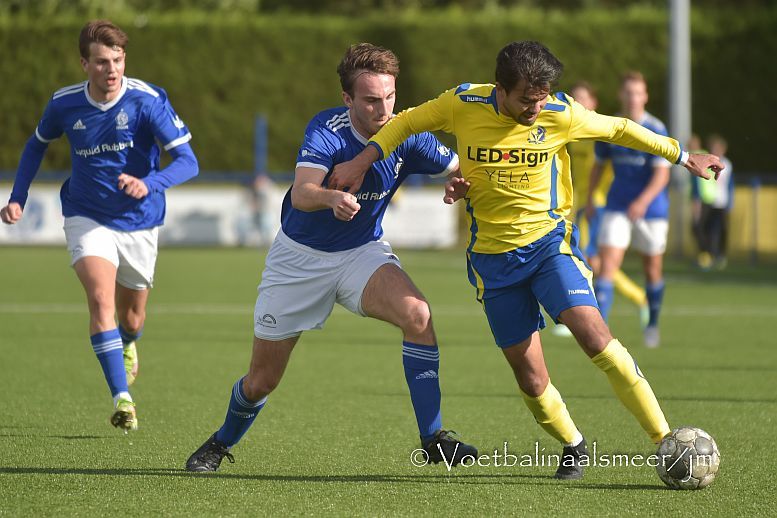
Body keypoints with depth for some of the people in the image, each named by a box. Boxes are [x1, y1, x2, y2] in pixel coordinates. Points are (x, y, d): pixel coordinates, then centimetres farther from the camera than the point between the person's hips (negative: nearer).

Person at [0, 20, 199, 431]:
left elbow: (187, 161, -22)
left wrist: (149, 184, -41)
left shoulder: (147, 101, -19)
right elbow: (37, 143, 13)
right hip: (88, 219, 0)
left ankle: (126, 347, 54)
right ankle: (122, 399, -28)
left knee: (132, 320, 15)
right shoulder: (64, 104, -9)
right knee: (101, 299, -25)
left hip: (139, 223, 0)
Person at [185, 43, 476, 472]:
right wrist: (332, 198, -62)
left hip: (362, 251, 2)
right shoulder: (326, 130, -25)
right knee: (263, 379, 7)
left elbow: (461, 169, 0)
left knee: (418, 316, -29)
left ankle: (433, 437, -20)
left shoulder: (407, 136, -14)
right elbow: (302, 194, -40)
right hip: (300, 256, -2)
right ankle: (222, 443, 39)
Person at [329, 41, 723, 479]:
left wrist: (685, 157, 12)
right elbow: (407, 123, 8)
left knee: (591, 329, -25)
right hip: (493, 257, 1)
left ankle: (664, 439, -20)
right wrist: (362, 161, -2)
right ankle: (574, 447, 30)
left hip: (549, 240, -1)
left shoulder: (561, 114, -11)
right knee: (531, 380, 1)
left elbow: (619, 129, 5)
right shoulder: (463, 105, -10)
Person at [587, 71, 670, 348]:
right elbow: (599, 164, 16)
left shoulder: (656, 130, -11)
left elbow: (662, 173, -18)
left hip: (651, 208, -2)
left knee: (653, 268, 11)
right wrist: (589, 199, 18)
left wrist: (643, 201, -31)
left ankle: (652, 323, 33)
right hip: (617, 208, 2)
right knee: (607, 264, -13)